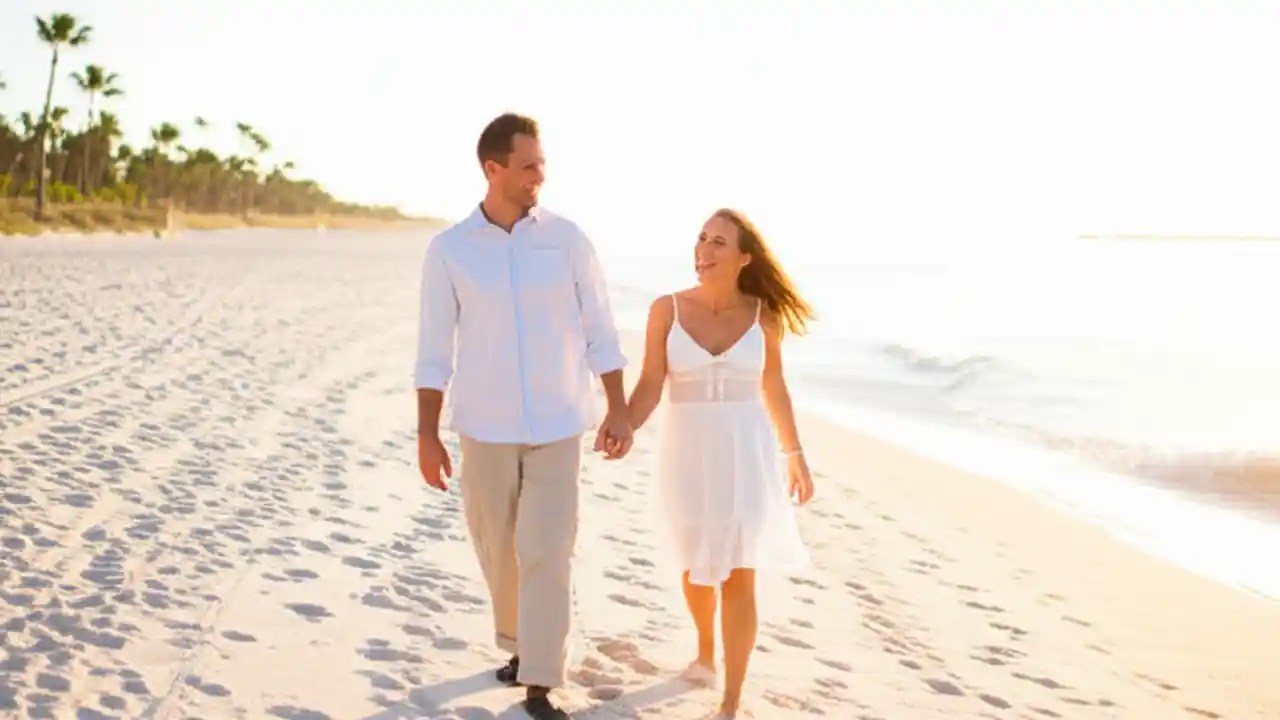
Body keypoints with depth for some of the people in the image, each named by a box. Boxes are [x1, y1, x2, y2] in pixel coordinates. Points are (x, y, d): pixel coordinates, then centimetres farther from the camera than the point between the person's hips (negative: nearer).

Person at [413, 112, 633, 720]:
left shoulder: (568, 238, -4)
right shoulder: (448, 250, -6)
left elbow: (599, 331, 1)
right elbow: (434, 350, -2)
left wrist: (617, 412, -5)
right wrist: (427, 436, -6)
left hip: (556, 426, -1)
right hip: (485, 427, 1)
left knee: (548, 554, -7)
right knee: (497, 549, 13)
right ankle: (522, 644, 38)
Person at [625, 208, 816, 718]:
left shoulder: (762, 314, -4)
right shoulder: (667, 309, -6)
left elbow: (774, 389, 8)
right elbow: (650, 388, -8)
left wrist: (795, 457, 13)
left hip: (746, 457, -1)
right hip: (688, 456, 1)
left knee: (739, 578, -5)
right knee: (696, 568, 17)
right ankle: (705, 648, 49)